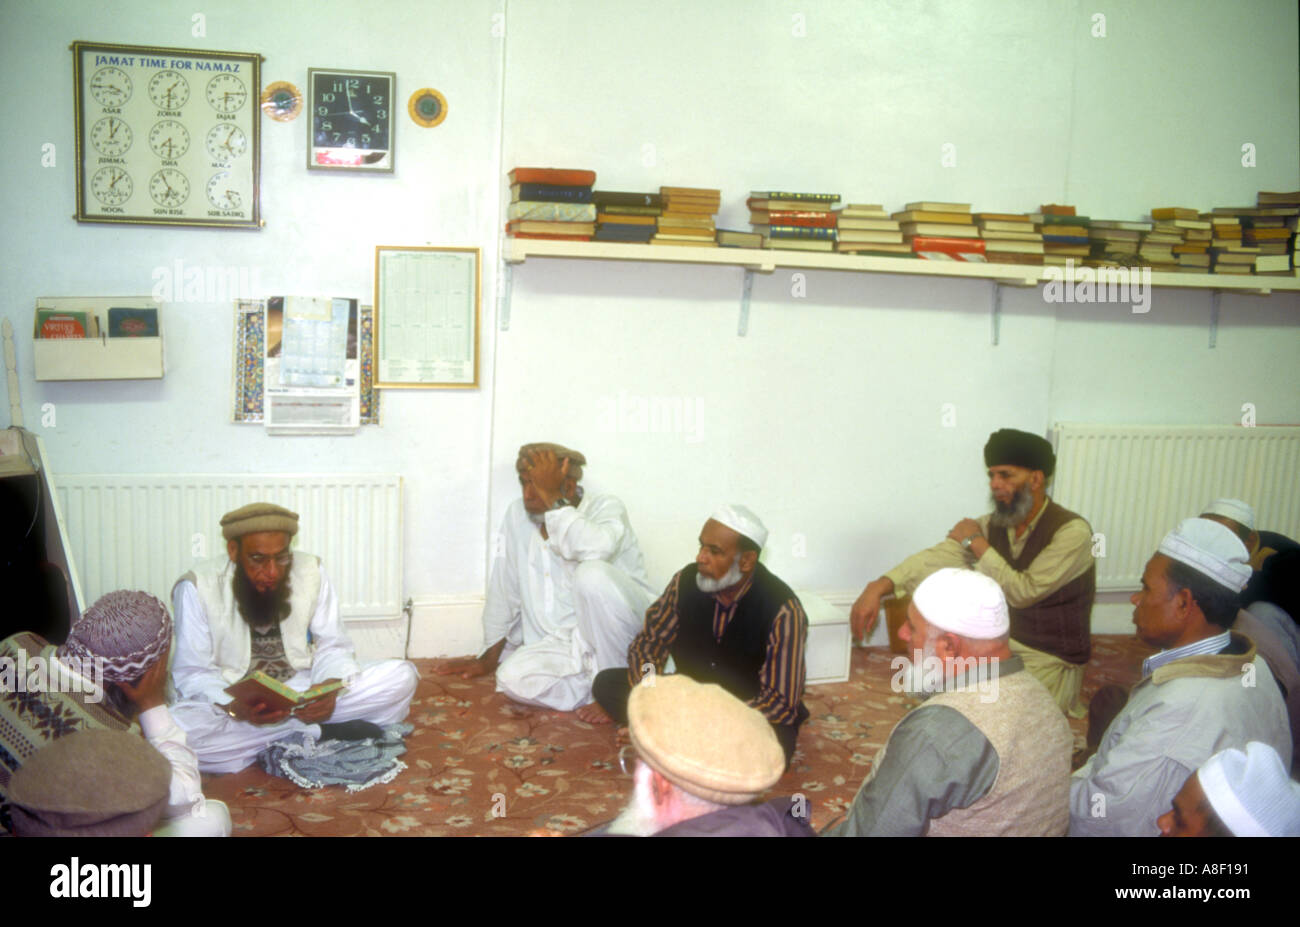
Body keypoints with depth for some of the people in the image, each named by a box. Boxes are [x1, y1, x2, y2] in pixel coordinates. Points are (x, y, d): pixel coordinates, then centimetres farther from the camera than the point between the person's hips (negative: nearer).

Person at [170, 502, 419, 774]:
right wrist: (235, 708, -33)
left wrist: (330, 687, -24)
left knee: (401, 676, -16)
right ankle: (320, 733, -24)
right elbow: (193, 674, -12)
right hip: (228, 702, -1)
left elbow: (333, 647, 0)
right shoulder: (198, 587, -12)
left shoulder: (311, 572, -4)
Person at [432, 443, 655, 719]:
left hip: (622, 631, -5)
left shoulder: (605, 507, -11)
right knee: (512, 677, -22)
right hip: (567, 642, 5)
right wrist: (489, 657, 14)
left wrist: (551, 497, -27)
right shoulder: (517, 515, 4)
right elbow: (503, 589, 10)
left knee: (593, 573, -34)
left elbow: (595, 550, -36)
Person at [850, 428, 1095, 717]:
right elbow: (936, 559, -12)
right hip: (1003, 645, 6)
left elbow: (1022, 592, -24)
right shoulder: (992, 525, 0)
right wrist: (879, 587, -26)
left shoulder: (1072, 531, -19)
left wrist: (977, 543, -18)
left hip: (1052, 661, -6)